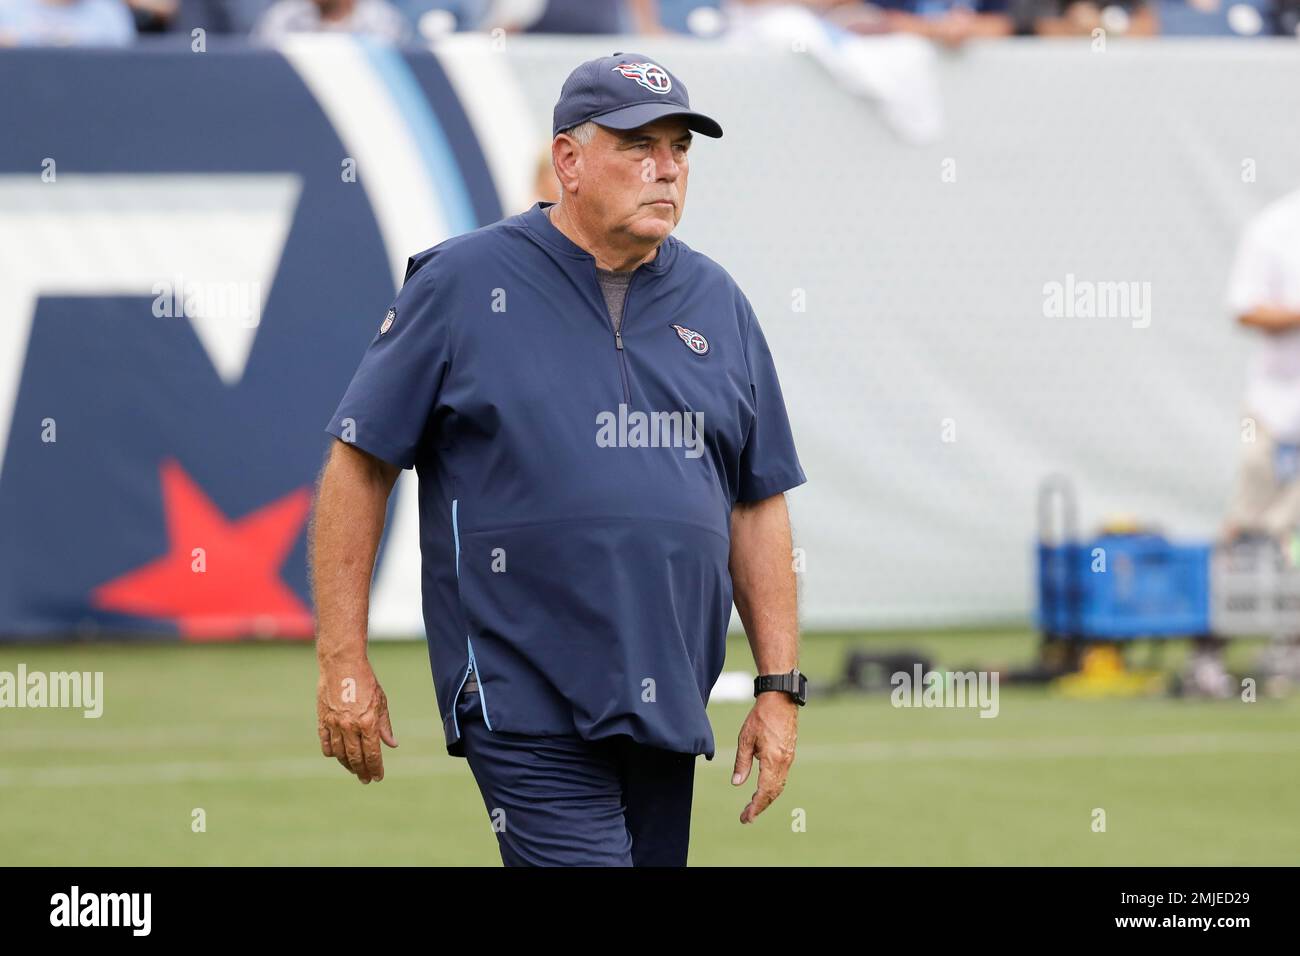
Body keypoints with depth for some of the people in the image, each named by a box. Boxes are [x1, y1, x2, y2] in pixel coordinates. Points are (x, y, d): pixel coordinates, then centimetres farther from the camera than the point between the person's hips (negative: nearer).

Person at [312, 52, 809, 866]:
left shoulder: (717, 304, 13)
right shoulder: (464, 283, -2)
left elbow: (758, 505, 16)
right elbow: (359, 463, -1)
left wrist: (780, 688, 10)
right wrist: (345, 664, -5)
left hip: (669, 706, 6)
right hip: (524, 702, -6)